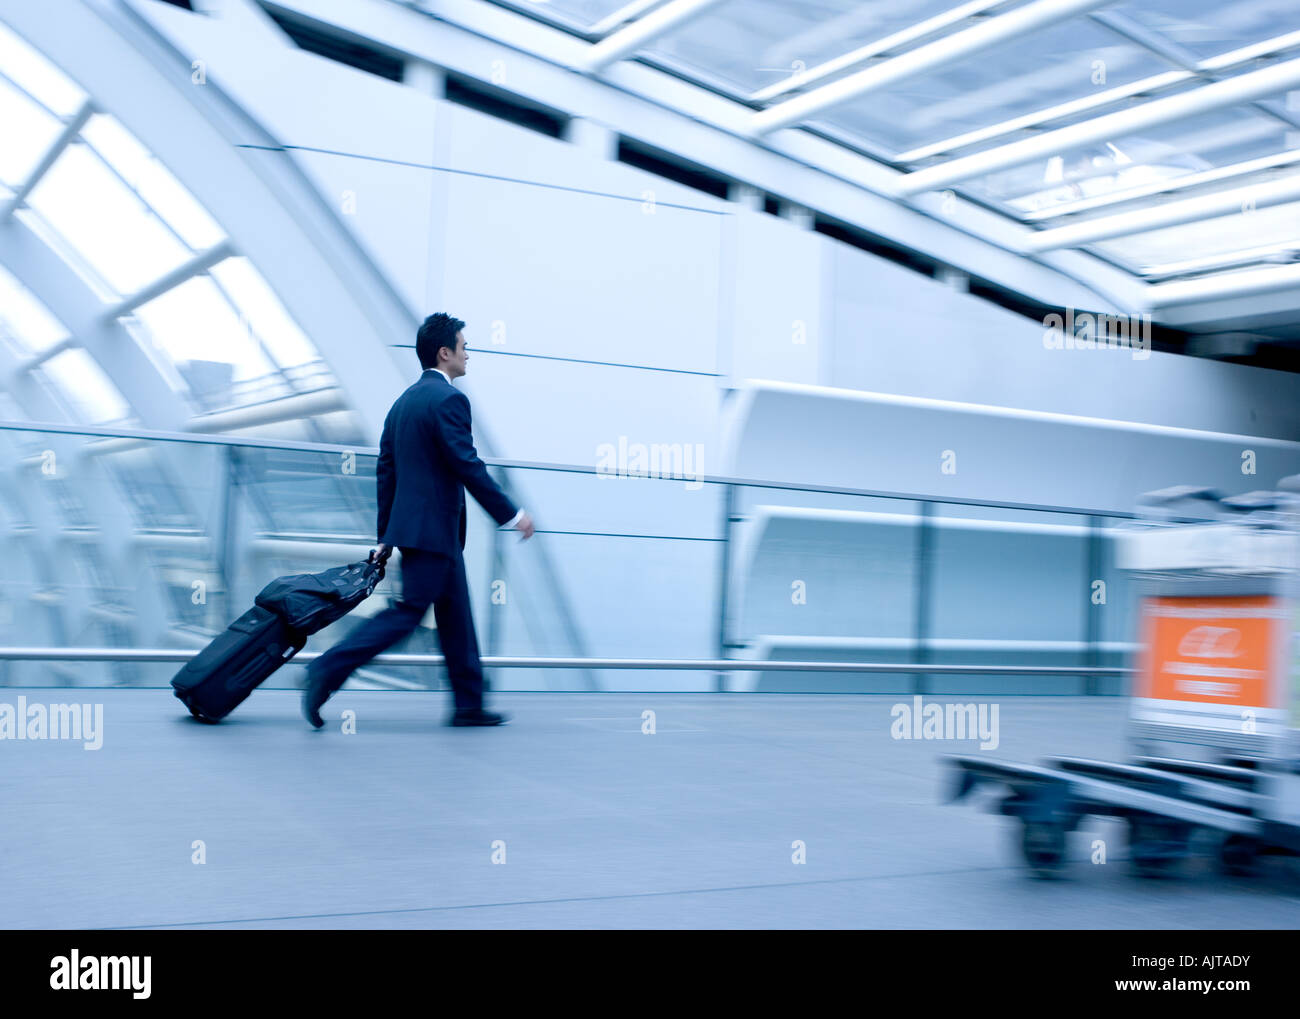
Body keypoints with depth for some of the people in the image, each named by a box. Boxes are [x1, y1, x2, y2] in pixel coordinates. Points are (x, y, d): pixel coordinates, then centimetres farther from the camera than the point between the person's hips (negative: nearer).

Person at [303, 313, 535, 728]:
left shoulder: (403, 401, 15)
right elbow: (468, 467, -18)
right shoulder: (448, 399, -12)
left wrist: (386, 535, 18)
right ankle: (327, 671, -9)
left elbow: (385, 471, 15)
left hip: (410, 523, 10)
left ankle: (468, 704, 16)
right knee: (407, 612, -7)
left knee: (456, 617, 12)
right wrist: (511, 514, -11)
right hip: (433, 527, -10)